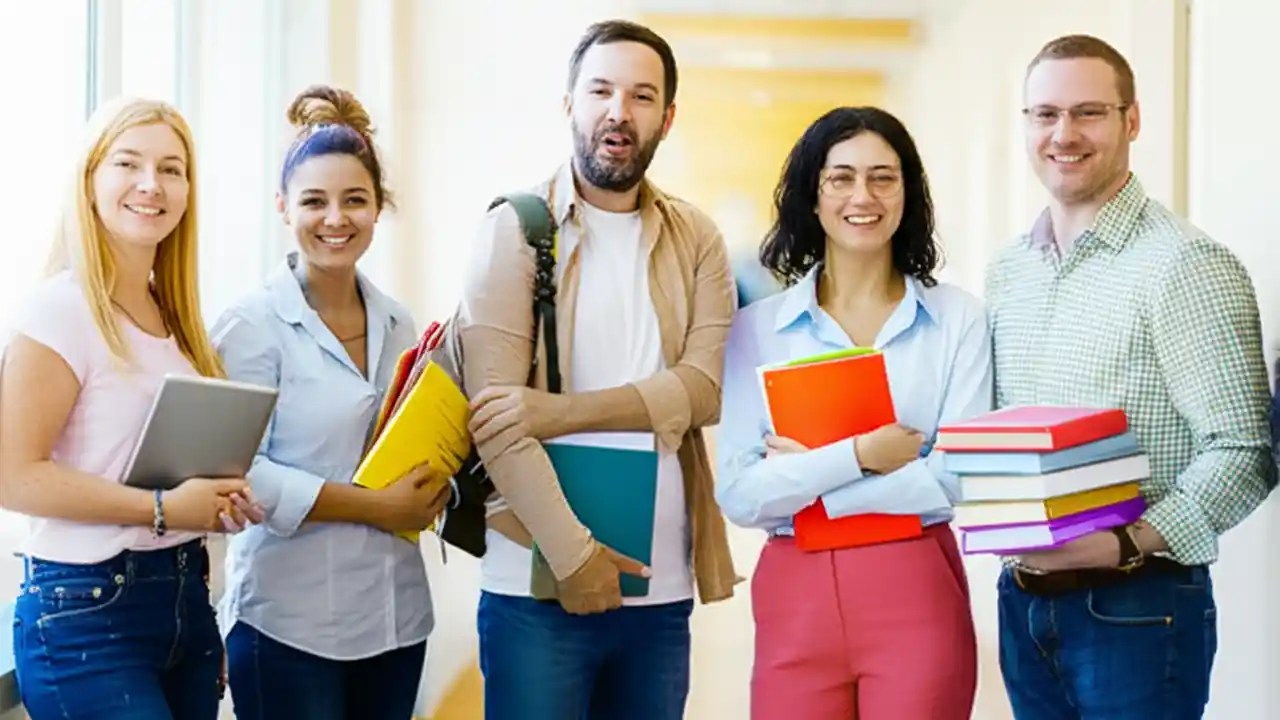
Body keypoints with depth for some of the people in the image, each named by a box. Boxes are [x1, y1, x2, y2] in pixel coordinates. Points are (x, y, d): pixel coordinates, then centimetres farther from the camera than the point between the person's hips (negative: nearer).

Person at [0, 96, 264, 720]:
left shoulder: (175, 316, 12)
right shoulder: (60, 309, -12)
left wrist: (217, 500, 1)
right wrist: (161, 508, -20)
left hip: (185, 598, 8)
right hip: (85, 614, -8)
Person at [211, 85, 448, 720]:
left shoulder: (396, 324, 10)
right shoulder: (252, 325, -9)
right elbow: (238, 474, -16)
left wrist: (426, 495, -1)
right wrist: (374, 507, -16)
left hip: (396, 614, 6)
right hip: (289, 624, -6)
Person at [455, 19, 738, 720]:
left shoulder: (696, 240, 9)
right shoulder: (514, 228, -2)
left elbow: (702, 388, -5)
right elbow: (495, 412, -11)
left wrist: (557, 411, -17)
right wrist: (573, 554, -17)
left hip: (662, 587, 3)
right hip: (537, 583, -3)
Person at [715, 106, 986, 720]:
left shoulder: (958, 318, 1)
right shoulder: (757, 327, 2)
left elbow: (960, 479, -8)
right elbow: (737, 493, -6)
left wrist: (808, 473, -9)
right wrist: (860, 455, -16)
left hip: (919, 595, -1)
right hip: (796, 598, 1)